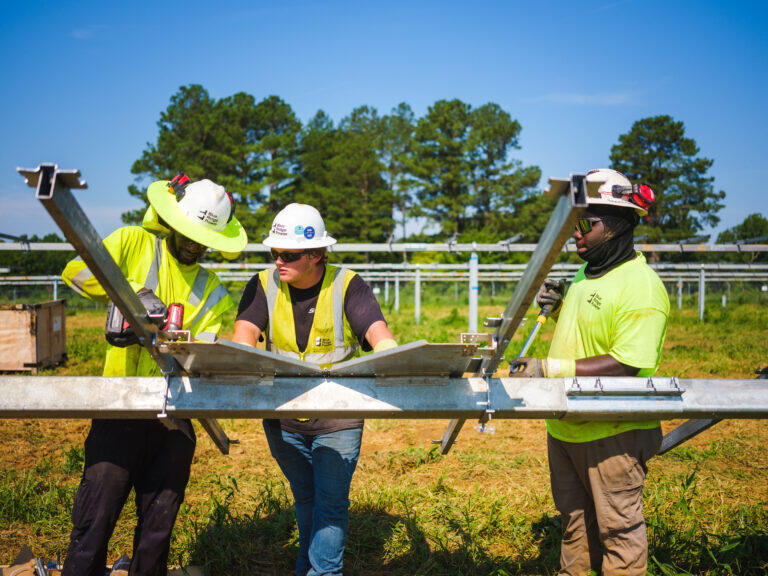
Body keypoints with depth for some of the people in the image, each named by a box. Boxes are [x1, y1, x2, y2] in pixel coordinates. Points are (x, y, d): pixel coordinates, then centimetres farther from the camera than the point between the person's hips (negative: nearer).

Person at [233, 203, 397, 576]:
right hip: (283, 416, 3)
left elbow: (379, 333, -24)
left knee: (331, 501, 0)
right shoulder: (264, 286, -4)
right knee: (304, 499, 18)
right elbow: (244, 335, -18)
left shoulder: (347, 286, -10)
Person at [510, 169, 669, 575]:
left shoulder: (640, 287, -21)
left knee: (617, 526, 5)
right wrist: (559, 305, 4)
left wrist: (549, 369, -29)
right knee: (574, 518, 23)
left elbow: (626, 365, -28)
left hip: (612, 433, -9)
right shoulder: (588, 272, 10)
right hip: (565, 424, 9)